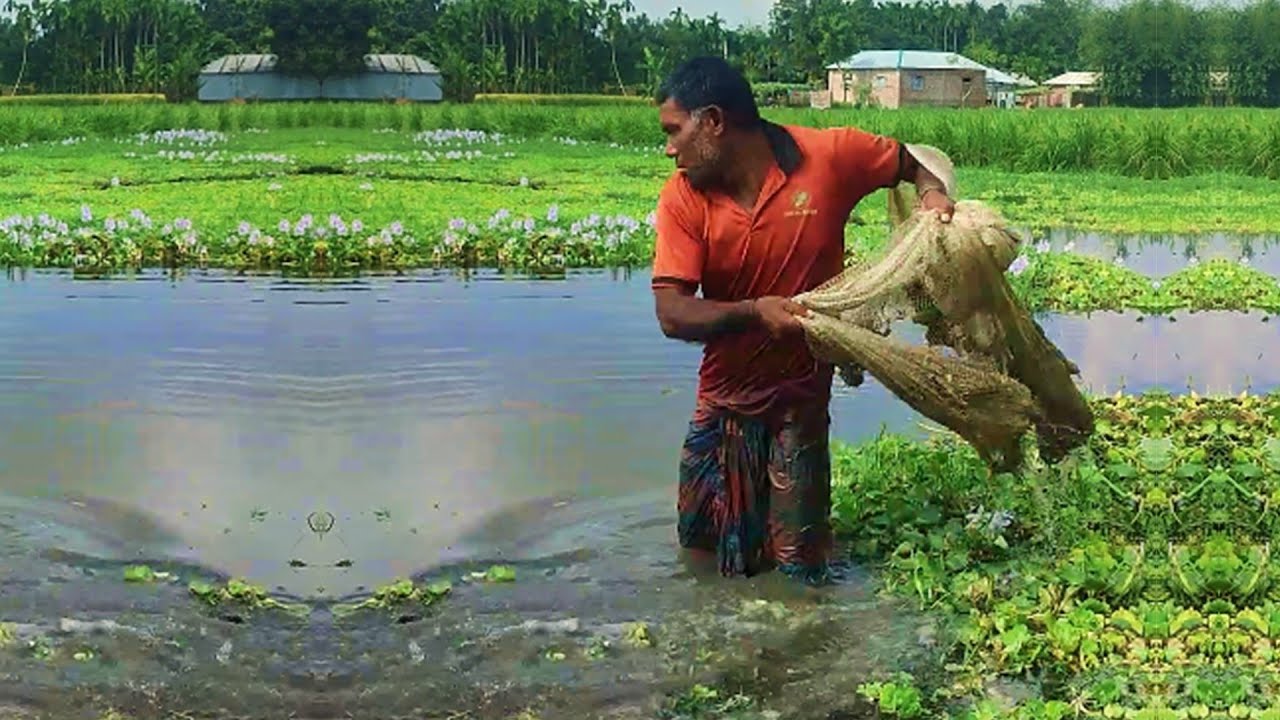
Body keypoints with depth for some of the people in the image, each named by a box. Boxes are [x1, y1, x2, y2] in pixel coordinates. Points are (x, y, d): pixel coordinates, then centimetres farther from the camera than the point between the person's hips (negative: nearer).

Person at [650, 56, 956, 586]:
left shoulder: (828, 156, -15)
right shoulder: (683, 198, -13)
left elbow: (911, 163, 5)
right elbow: (671, 313, -20)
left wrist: (933, 193, -16)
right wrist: (753, 313, -34)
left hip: (800, 397, -2)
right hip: (723, 398, 2)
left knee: (797, 565, 3)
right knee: (701, 544, 16)